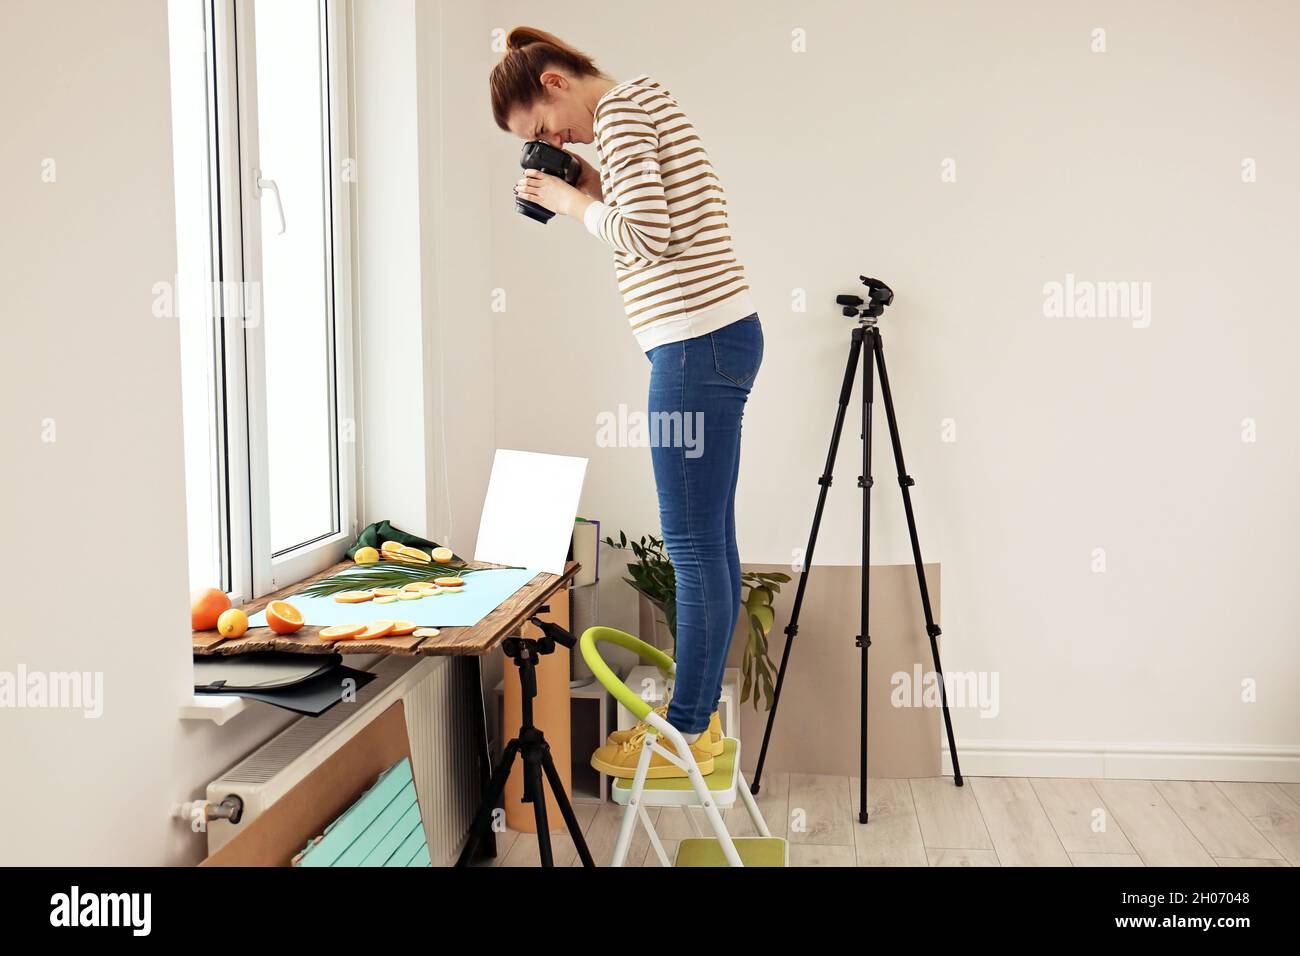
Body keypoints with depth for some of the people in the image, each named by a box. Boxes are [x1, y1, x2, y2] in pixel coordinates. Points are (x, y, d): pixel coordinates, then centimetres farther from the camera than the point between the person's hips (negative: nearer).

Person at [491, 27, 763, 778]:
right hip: (719, 334, 10)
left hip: (698, 342, -10)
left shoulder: (621, 107, -7)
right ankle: (700, 710, 21)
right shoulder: (648, 101, 21)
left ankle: (687, 731, 6)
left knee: (695, 545, -4)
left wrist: (572, 201, -3)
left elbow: (647, 237, -17)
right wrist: (602, 189, 14)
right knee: (709, 540, 12)